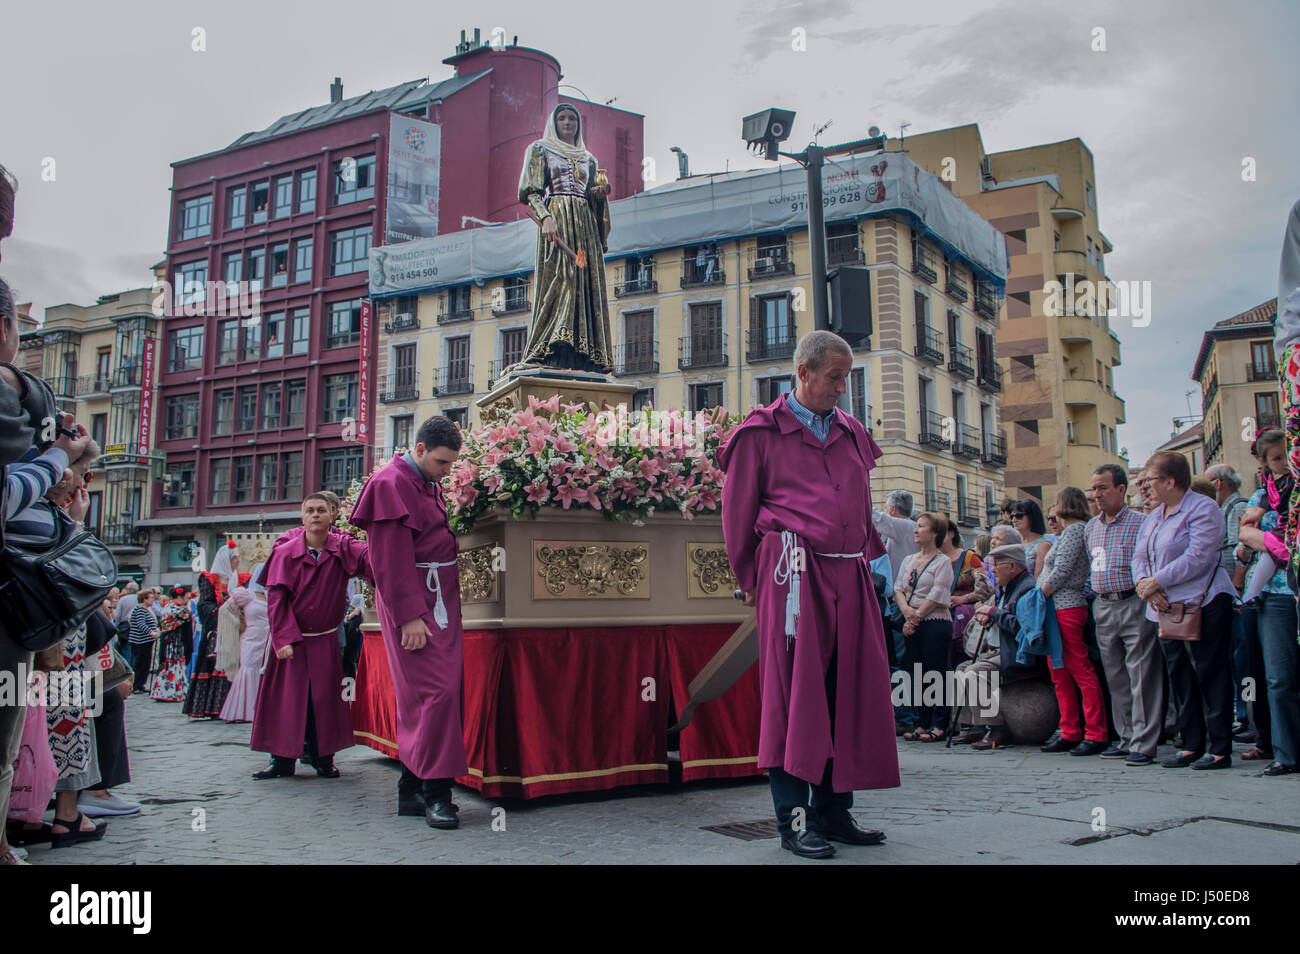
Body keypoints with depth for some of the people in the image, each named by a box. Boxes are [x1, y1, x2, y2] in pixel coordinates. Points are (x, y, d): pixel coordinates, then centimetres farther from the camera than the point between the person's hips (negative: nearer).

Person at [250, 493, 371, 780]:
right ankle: (283, 759, 9)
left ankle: (323, 758, 12)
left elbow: (368, 558, -28)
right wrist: (284, 638, -15)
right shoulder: (286, 552, -7)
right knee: (286, 697, 0)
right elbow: (276, 598, -8)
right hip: (289, 637, 0)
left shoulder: (343, 548, -7)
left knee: (324, 697, 2)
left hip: (325, 640, 1)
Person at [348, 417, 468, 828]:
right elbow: (390, 558, -16)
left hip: (441, 600, 9)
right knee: (434, 691, -13)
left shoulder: (430, 485, 16)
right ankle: (434, 792, -7)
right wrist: (410, 616, -19)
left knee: (421, 697, 8)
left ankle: (411, 790, 14)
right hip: (412, 603, -9)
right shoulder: (392, 484, -10)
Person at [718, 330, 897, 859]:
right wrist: (752, 581, 5)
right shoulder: (761, 433, 3)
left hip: (849, 575, 6)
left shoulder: (852, 433, 19)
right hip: (794, 573, -6)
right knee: (794, 692, -5)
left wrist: (866, 559, 15)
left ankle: (834, 811, 20)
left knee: (851, 691, 8)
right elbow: (737, 513, 3)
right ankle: (793, 819, 3)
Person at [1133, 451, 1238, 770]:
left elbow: (1197, 558, -19)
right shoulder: (1153, 516, 17)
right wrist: (1144, 583, -7)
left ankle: (1220, 750, 2)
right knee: (1181, 679, 10)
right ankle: (1191, 746, 18)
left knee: (1210, 676, -4)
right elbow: (1139, 557, 14)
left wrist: (1156, 582, -15)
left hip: (1202, 606, -8)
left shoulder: (1203, 509, -9)